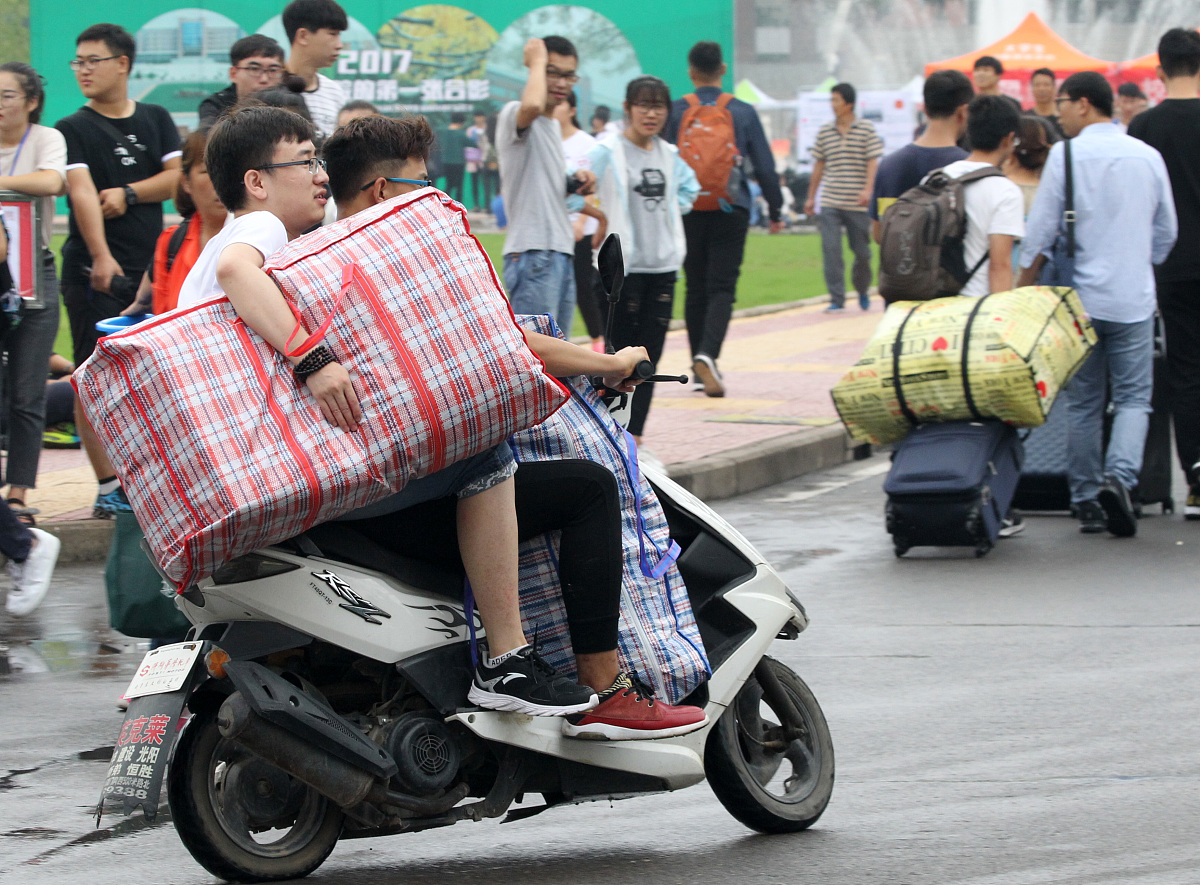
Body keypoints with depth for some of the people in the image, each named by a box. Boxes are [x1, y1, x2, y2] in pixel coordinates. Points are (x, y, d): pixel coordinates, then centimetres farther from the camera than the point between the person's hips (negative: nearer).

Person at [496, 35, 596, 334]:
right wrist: (537, 61, -17)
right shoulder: (513, 115, -8)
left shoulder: (554, 126, 20)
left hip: (562, 254, 10)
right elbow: (531, 106, -35)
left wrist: (575, 183, 10)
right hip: (532, 253, -9)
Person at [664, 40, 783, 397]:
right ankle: (708, 353, -25)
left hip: (687, 211, 1)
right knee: (722, 286, -2)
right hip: (731, 210, -1)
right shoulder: (743, 113, 1)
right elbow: (765, 167, 4)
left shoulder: (675, 112, -1)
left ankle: (700, 370, 15)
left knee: (696, 288, 11)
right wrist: (775, 211, 15)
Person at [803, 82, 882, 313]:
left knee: (862, 251, 6)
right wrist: (811, 197, 17)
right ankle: (837, 300, -7)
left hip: (857, 205, -2)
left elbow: (873, 162, -5)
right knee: (831, 250, -10)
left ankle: (862, 292, 31)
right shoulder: (824, 132, 10)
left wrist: (867, 189, -19)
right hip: (829, 203, 2)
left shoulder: (866, 130, 1)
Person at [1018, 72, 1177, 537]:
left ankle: (1087, 502, 10)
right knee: (1133, 397, 5)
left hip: (1081, 297, -1)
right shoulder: (1148, 156, 3)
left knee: (1083, 403, 9)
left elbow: (1040, 233, -6)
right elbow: (1166, 232, 12)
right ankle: (1119, 475, -19)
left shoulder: (1065, 155, -6)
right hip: (1134, 298, 1)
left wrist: (1022, 291, 6)